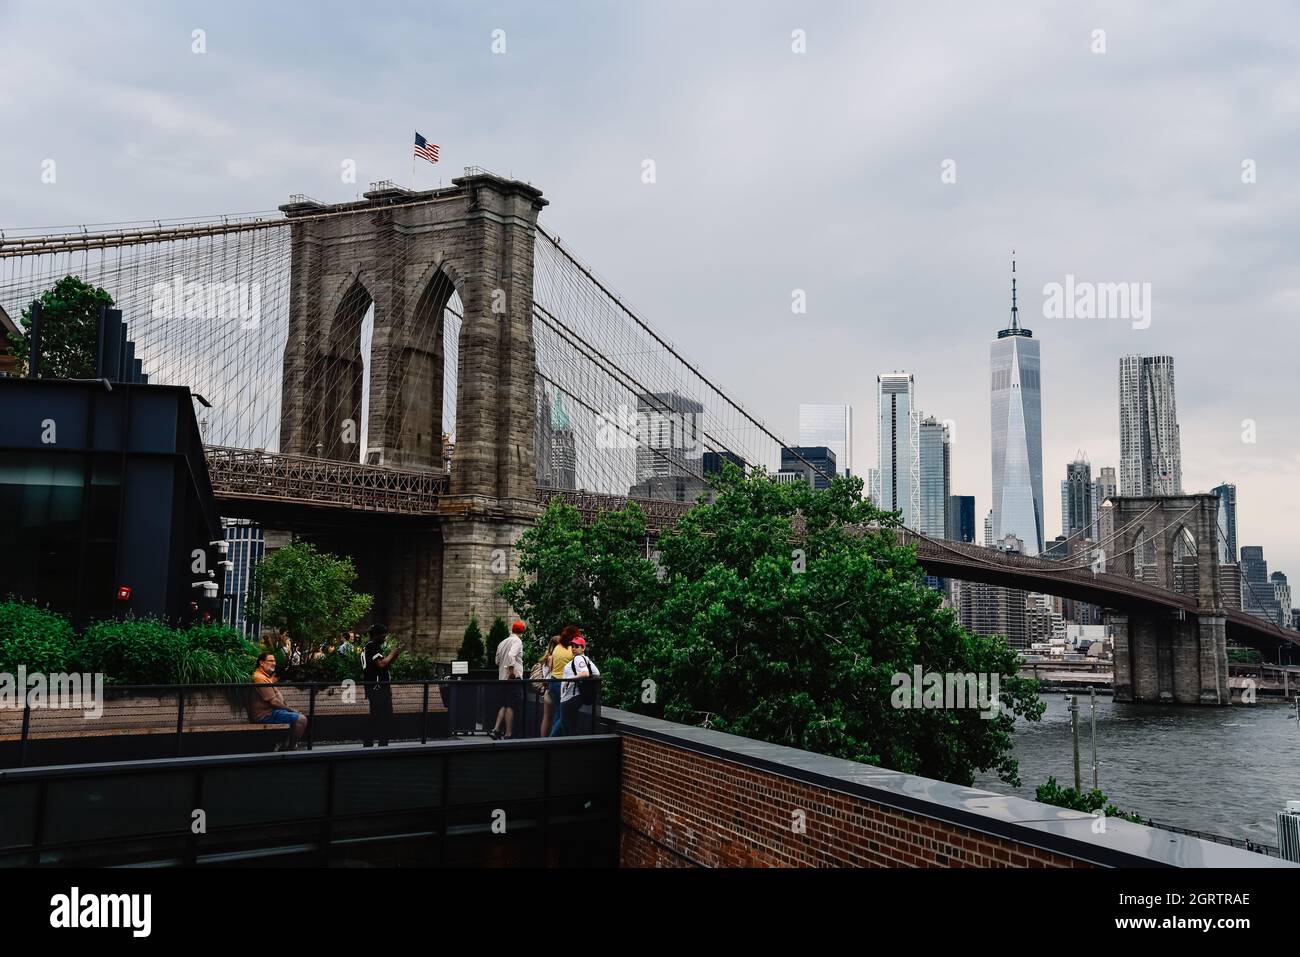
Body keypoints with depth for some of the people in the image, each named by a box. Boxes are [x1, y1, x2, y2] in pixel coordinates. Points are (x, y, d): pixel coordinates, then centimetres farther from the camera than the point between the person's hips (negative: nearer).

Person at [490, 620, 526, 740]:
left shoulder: (503, 642, 14)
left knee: (504, 705, 14)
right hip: (513, 678, -7)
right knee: (511, 706, -3)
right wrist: (511, 670, -21)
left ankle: (495, 730, 7)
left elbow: (497, 661, 18)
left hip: (502, 677, 7)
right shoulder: (517, 641, -9)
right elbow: (511, 655, -25)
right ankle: (508, 734, -1)